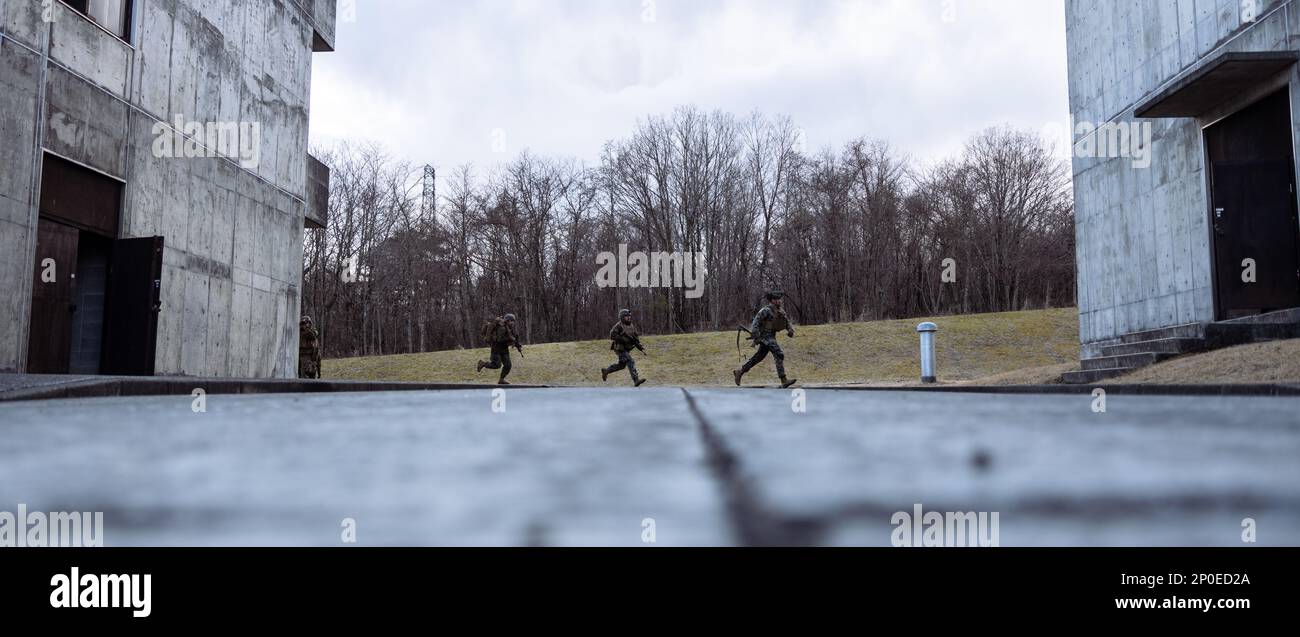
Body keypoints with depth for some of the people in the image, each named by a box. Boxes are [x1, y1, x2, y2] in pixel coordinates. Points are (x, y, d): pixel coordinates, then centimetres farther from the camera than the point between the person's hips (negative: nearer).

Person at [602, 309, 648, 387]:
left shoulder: (632, 326, 9)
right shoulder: (619, 326, -13)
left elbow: (636, 337, 13)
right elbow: (612, 335, -22)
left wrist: (641, 348, 2)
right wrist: (624, 339, -26)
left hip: (627, 349, 8)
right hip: (620, 349, -8)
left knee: (621, 365, 17)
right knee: (630, 362, -18)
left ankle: (605, 371, 36)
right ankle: (636, 381, -20)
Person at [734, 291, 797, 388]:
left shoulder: (781, 310, 9)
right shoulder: (766, 310, -16)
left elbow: (787, 321, 19)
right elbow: (755, 323, -17)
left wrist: (790, 329, -2)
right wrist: (756, 338, -21)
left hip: (772, 336, 9)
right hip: (765, 336, -9)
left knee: (759, 357, 17)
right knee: (779, 355, -18)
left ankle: (740, 372, 30)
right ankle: (784, 381, -19)